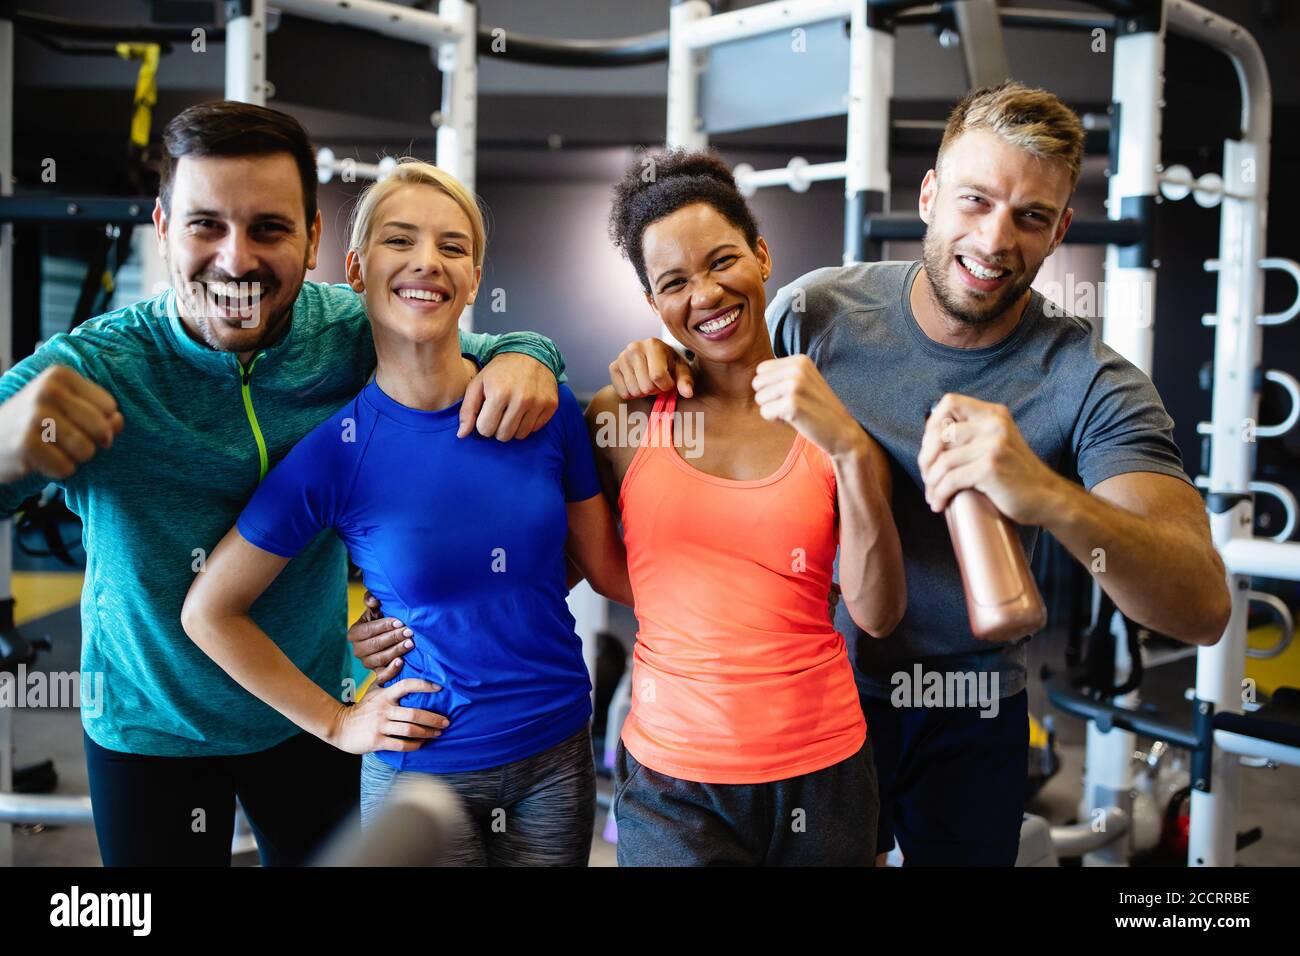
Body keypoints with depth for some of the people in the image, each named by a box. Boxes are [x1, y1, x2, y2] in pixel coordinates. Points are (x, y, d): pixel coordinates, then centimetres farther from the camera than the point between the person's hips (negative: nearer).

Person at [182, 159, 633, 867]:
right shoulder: (334, 451, -14)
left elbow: (605, 563, 4)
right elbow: (209, 612, -4)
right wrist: (337, 723, -3)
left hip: (559, 752, 3)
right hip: (423, 767, -2)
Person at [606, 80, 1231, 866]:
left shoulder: (1091, 385, -19)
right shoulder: (815, 312, -14)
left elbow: (1204, 609, -28)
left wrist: (1052, 500, -47)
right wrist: (658, 371, -20)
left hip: (973, 719, 0)